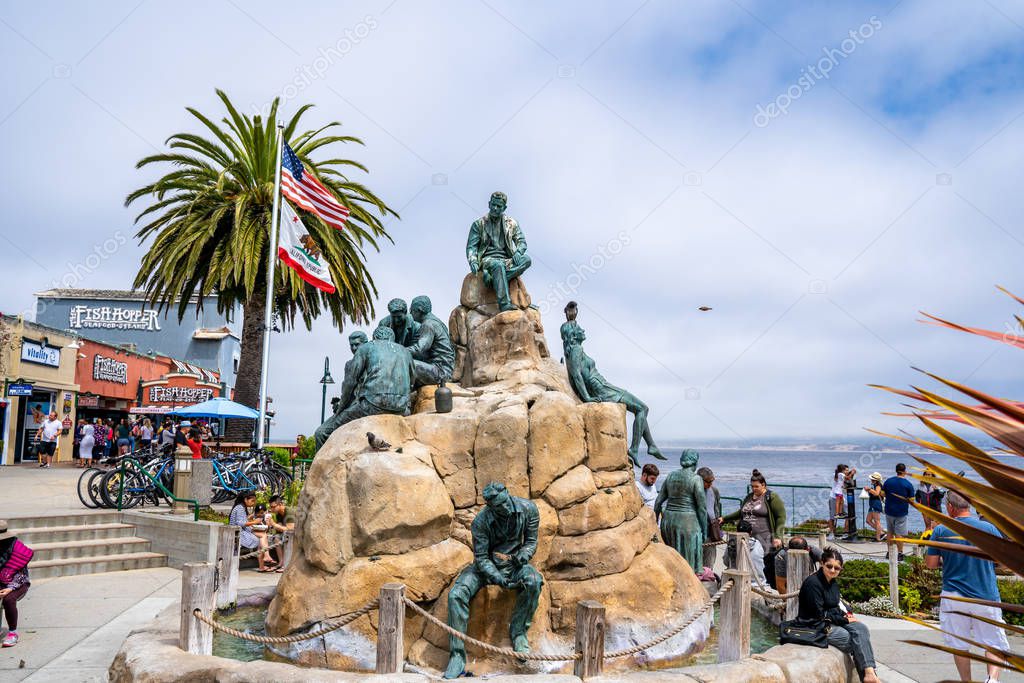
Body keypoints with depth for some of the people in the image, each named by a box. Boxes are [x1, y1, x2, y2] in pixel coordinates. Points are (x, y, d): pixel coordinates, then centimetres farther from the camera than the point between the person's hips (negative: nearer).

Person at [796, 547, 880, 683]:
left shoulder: (832, 582, 8)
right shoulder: (813, 583, -20)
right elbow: (818, 615, -20)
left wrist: (845, 614, -3)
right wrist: (845, 620, -13)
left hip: (832, 620, 8)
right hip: (815, 625, -8)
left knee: (861, 628, -18)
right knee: (851, 639, -21)